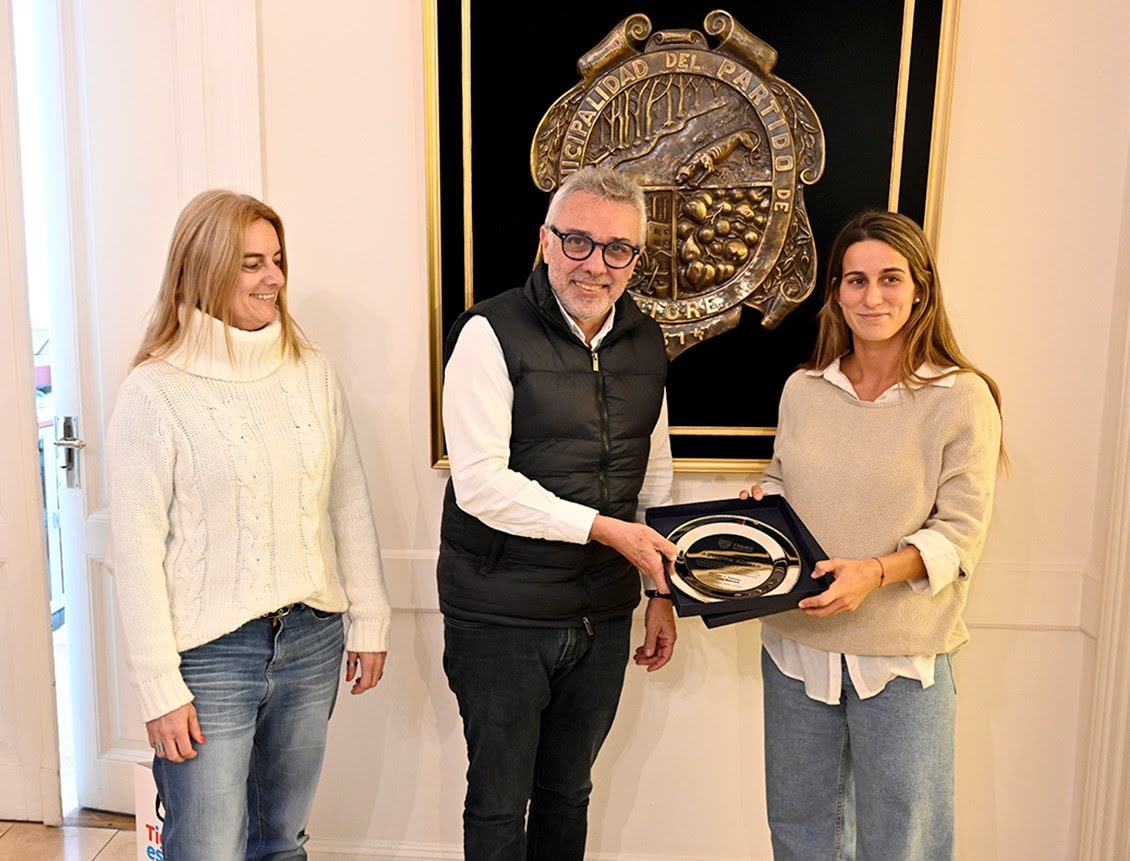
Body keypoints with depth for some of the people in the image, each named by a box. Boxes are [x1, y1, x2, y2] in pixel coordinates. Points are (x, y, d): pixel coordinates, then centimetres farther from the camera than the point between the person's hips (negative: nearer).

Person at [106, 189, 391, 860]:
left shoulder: (313, 370, 3)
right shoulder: (156, 391, -9)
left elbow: (350, 504, 7)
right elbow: (137, 548, -9)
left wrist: (370, 620, 8)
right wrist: (160, 688, -9)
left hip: (312, 641, 4)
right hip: (210, 653, -4)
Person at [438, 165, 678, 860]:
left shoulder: (646, 343, 6)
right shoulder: (492, 334, -13)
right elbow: (480, 483, -20)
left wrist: (663, 592, 13)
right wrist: (605, 528, -23)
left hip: (604, 617, 5)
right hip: (502, 619, -5)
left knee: (569, 793, 21)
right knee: (500, 805, 12)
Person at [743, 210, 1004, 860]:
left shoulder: (962, 397, -9)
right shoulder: (804, 390, 3)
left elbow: (961, 533, -10)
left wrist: (876, 571, -24)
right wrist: (760, 500, -4)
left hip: (902, 657, -4)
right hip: (797, 642, 4)